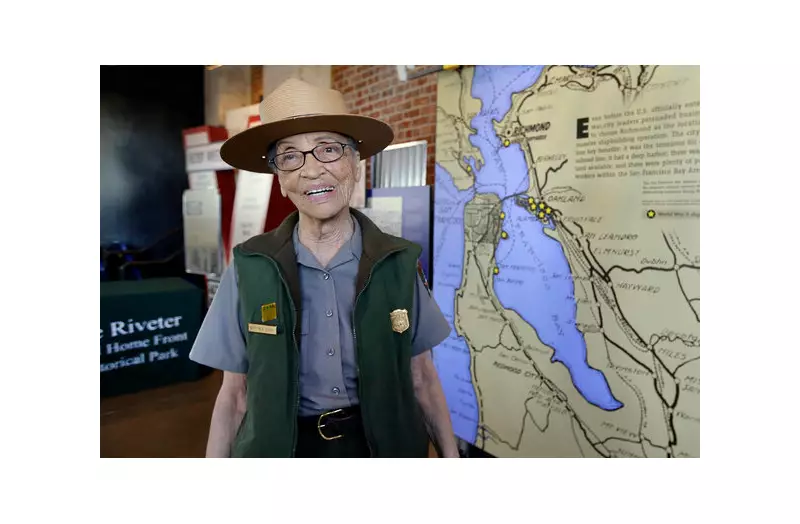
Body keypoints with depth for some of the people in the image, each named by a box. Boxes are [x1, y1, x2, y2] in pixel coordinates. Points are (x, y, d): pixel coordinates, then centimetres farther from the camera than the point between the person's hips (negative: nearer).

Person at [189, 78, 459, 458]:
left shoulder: (399, 262, -8)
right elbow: (234, 394, -4)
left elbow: (421, 379, -1)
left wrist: (450, 455, -3)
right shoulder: (248, 268, -10)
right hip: (280, 445, 0)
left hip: (383, 442, 1)